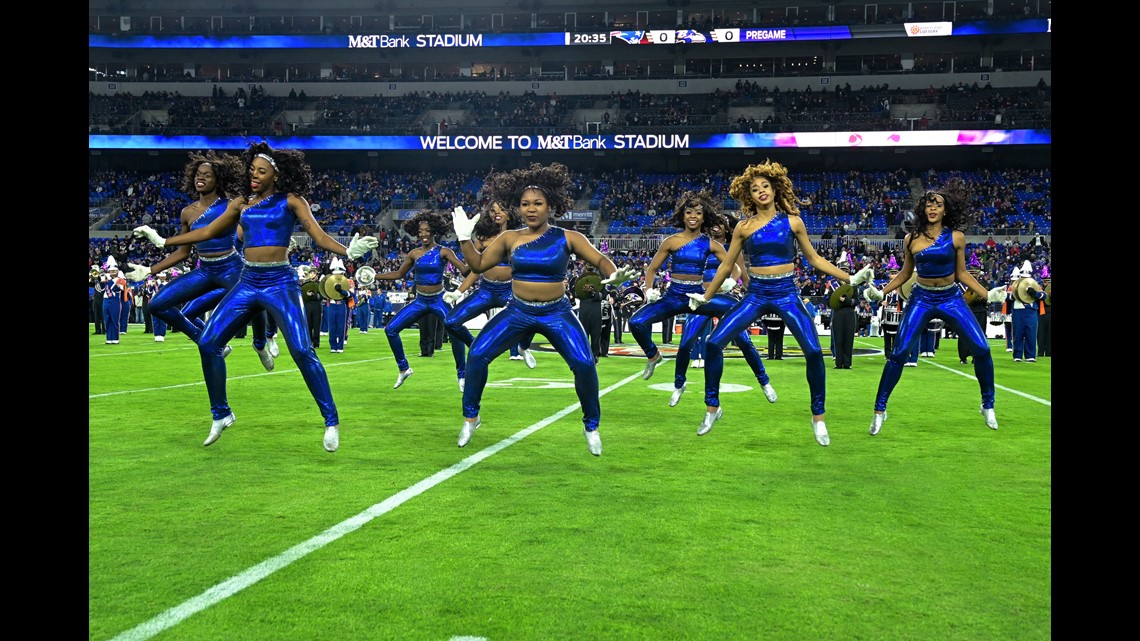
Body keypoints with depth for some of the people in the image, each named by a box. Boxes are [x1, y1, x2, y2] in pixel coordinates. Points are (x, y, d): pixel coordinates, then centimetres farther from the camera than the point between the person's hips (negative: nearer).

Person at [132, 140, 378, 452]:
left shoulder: (291, 201, -1)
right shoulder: (241, 203, 11)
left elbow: (320, 236, -11)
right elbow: (207, 232, 19)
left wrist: (348, 251, -29)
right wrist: (162, 241, 19)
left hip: (280, 282, -5)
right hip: (248, 283, 6)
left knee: (302, 350, -17)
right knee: (207, 343, 1)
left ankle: (331, 421, -8)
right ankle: (221, 413, 19)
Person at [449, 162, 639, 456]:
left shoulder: (567, 238, -5)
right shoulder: (509, 239, 1)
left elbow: (599, 259, -9)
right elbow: (479, 264, 5)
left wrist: (614, 274, -30)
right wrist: (465, 238, -9)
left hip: (557, 313, -2)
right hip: (518, 311, 2)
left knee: (584, 363, -19)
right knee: (477, 354, -13)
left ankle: (591, 426, 5)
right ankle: (471, 417, 9)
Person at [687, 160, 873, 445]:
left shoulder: (792, 222, 2)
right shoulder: (744, 227, 3)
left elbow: (814, 258, 10)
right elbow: (726, 265, 12)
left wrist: (849, 278, 5)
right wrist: (705, 297, 15)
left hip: (786, 293, -1)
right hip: (755, 294, 1)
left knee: (813, 351, -15)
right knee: (713, 343, -11)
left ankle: (818, 416, 6)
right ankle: (712, 407, 8)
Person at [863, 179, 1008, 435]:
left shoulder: (956, 237, -5)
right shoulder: (912, 239, -2)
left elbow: (961, 273, 4)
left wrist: (988, 294, -1)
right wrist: (881, 292, 1)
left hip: (951, 298, 0)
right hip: (921, 299, 0)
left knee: (982, 349, -6)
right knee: (899, 354, -9)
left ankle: (988, 406, 17)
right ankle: (879, 411, 1)